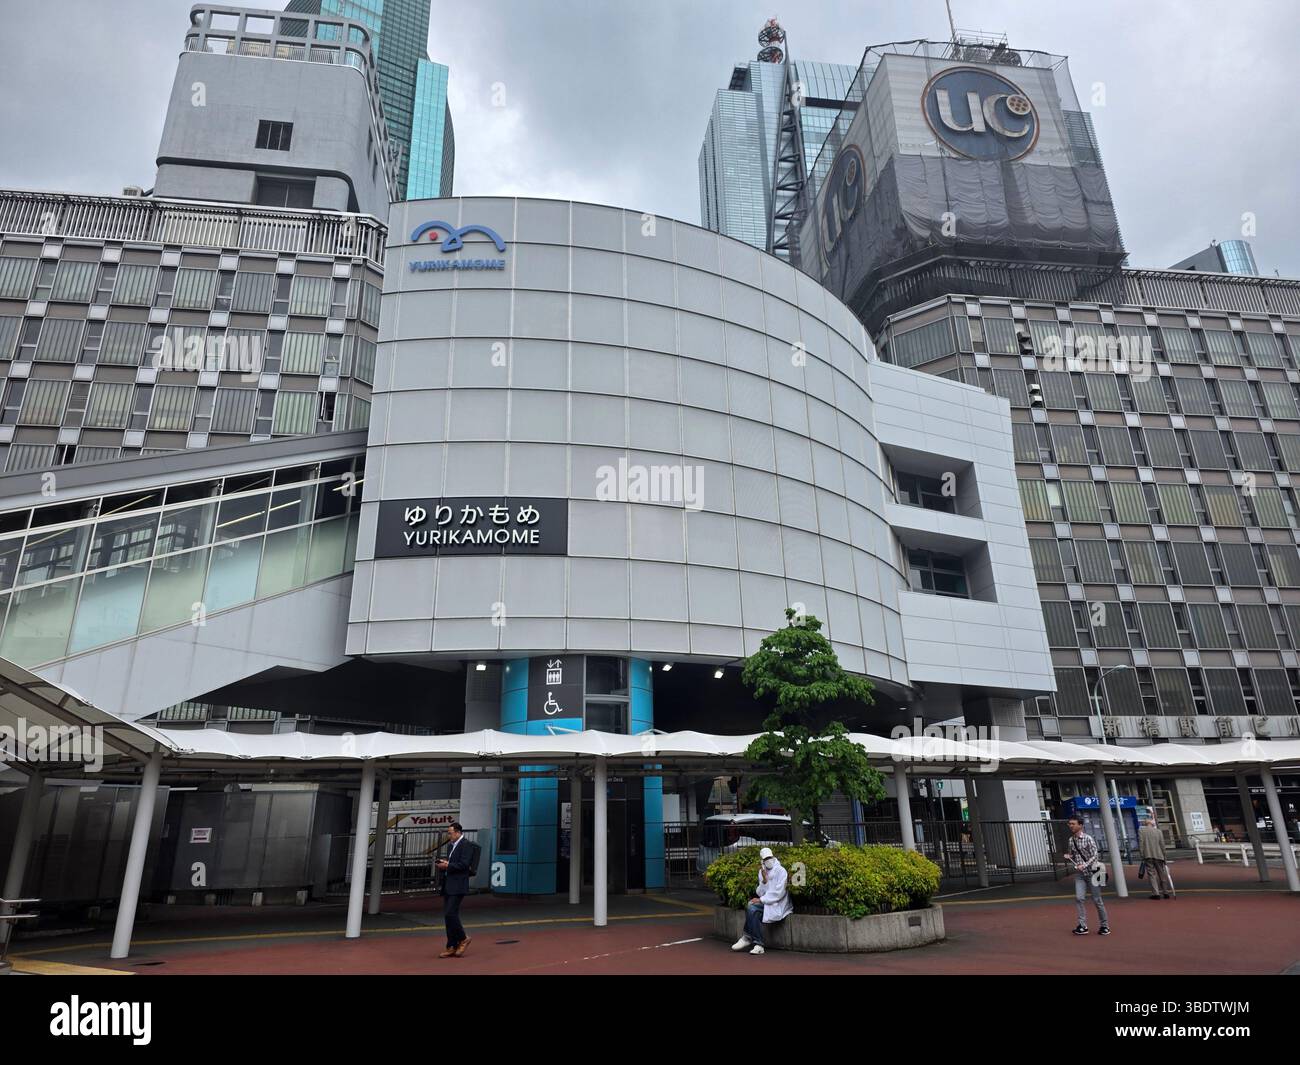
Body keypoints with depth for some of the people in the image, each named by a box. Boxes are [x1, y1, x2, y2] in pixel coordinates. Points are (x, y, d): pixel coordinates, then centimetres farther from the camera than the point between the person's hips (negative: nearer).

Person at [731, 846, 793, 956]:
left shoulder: (781, 871, -10)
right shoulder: (762, 872, 9)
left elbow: (779, 893, -17)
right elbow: (760, 893, 1)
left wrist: (761, 900, -15)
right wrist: (764, 880, -15)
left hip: (778, 905, -6)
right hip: (766, 903, 6)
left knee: (752, 909, -25)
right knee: (751, 909, -24)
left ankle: (747, 938, -8)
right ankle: (758, 945, -15)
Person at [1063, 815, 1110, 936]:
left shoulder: (1088, 839, -9)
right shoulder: (1071, 840, 8)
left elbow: (1094, 856, -12)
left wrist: (1084, 865, -24)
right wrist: (1068, 857, -3)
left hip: (1091, 872, -4)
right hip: (1079, 873, 4)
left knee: (1097, 900, 3)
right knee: (1078, 898, -10)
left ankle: (1104, 926, 19)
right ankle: (1083, 926, -5)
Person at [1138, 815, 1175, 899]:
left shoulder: (1141, 830, 1)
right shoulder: (1158, 831, 7)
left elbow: (1140, 843, -5)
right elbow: (1162, 845, 6)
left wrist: (1142, 855, -1)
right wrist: (1164, 857, 14)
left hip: (1148, 856, -3)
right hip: (1158, 855, 3)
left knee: (1151, 874, -1)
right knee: (1162, 874, 15)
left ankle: (1156, 893, -7)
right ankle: (1166, 892, 24)